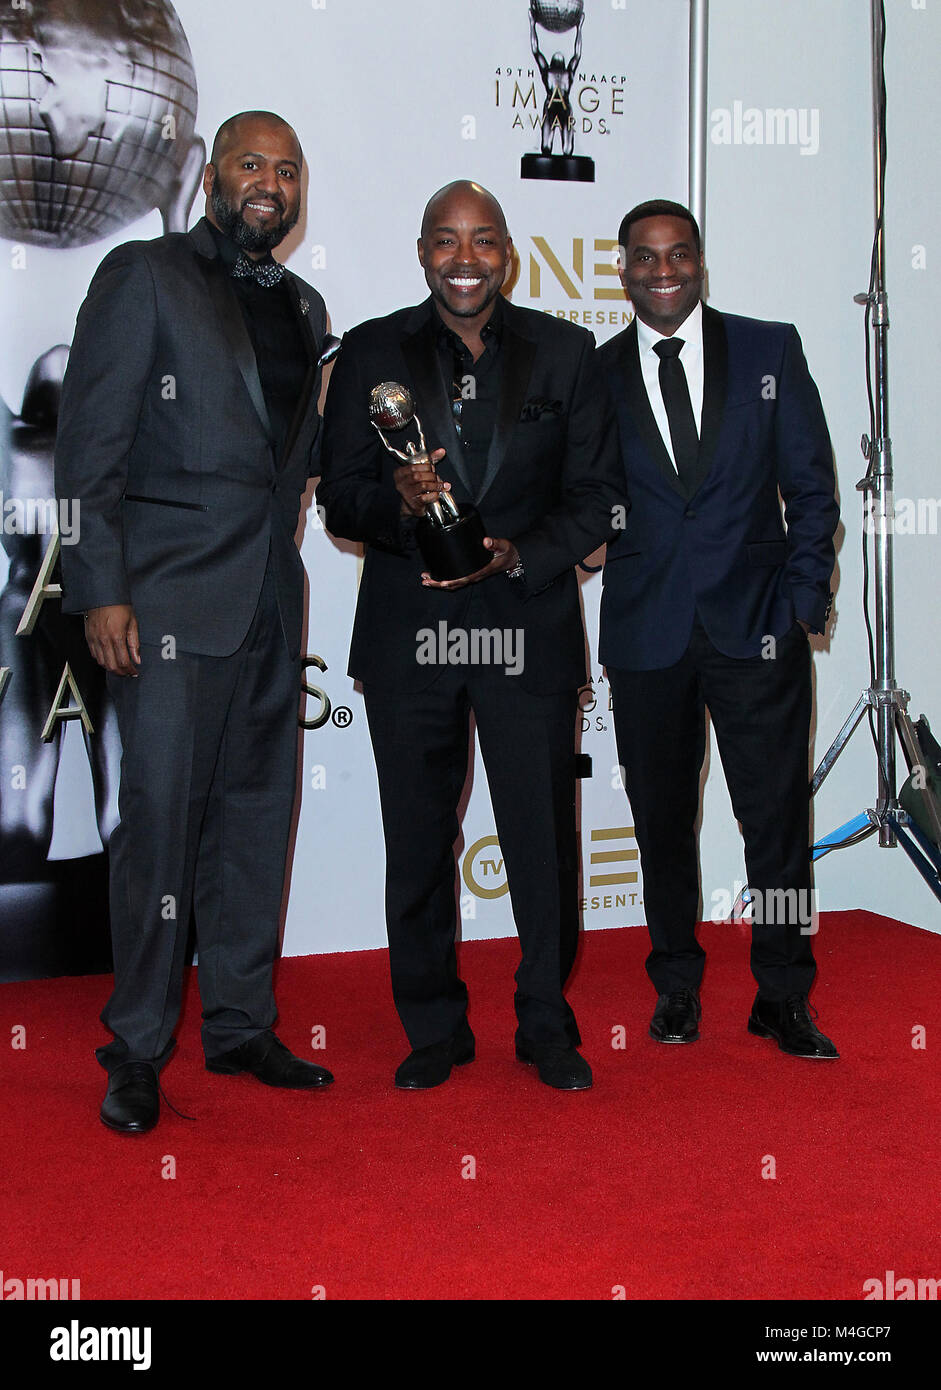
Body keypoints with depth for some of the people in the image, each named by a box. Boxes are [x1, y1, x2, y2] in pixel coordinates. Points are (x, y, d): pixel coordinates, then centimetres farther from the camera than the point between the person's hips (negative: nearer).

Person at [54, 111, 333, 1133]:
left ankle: (240, 1026, 22)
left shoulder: (303, 307, 18)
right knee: (161, 819, -5)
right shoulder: (143, 275, 0)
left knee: (257, 815, 10)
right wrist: (101, 591, -13)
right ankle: (136, 1051, 9)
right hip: (169, 595, -6)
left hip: (271, 597, 6)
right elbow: (90, 445, -7)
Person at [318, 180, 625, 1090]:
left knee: (544, 840, 5)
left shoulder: (564, 352, 5)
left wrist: (519, 555, -14)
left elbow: (596, 496, 3)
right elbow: (339, 497, 1)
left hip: (530, 632, 0)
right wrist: (398, 502, -21)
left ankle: (547, 1027, 25)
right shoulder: (371, 353, 5)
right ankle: (433, 1031, 26)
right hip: (407, 636, 1)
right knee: (417, 844, 9)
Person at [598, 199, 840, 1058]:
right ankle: (676, 988, 25)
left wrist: (805, 599, -2)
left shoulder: (771, 350, 6)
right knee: (661, 819, 9)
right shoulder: (594, 375, 8)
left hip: (757, 628, -1)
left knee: (778, 817, 1)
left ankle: (784, 997, 16)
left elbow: (811, 484, 5)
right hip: (646, 633, 1)